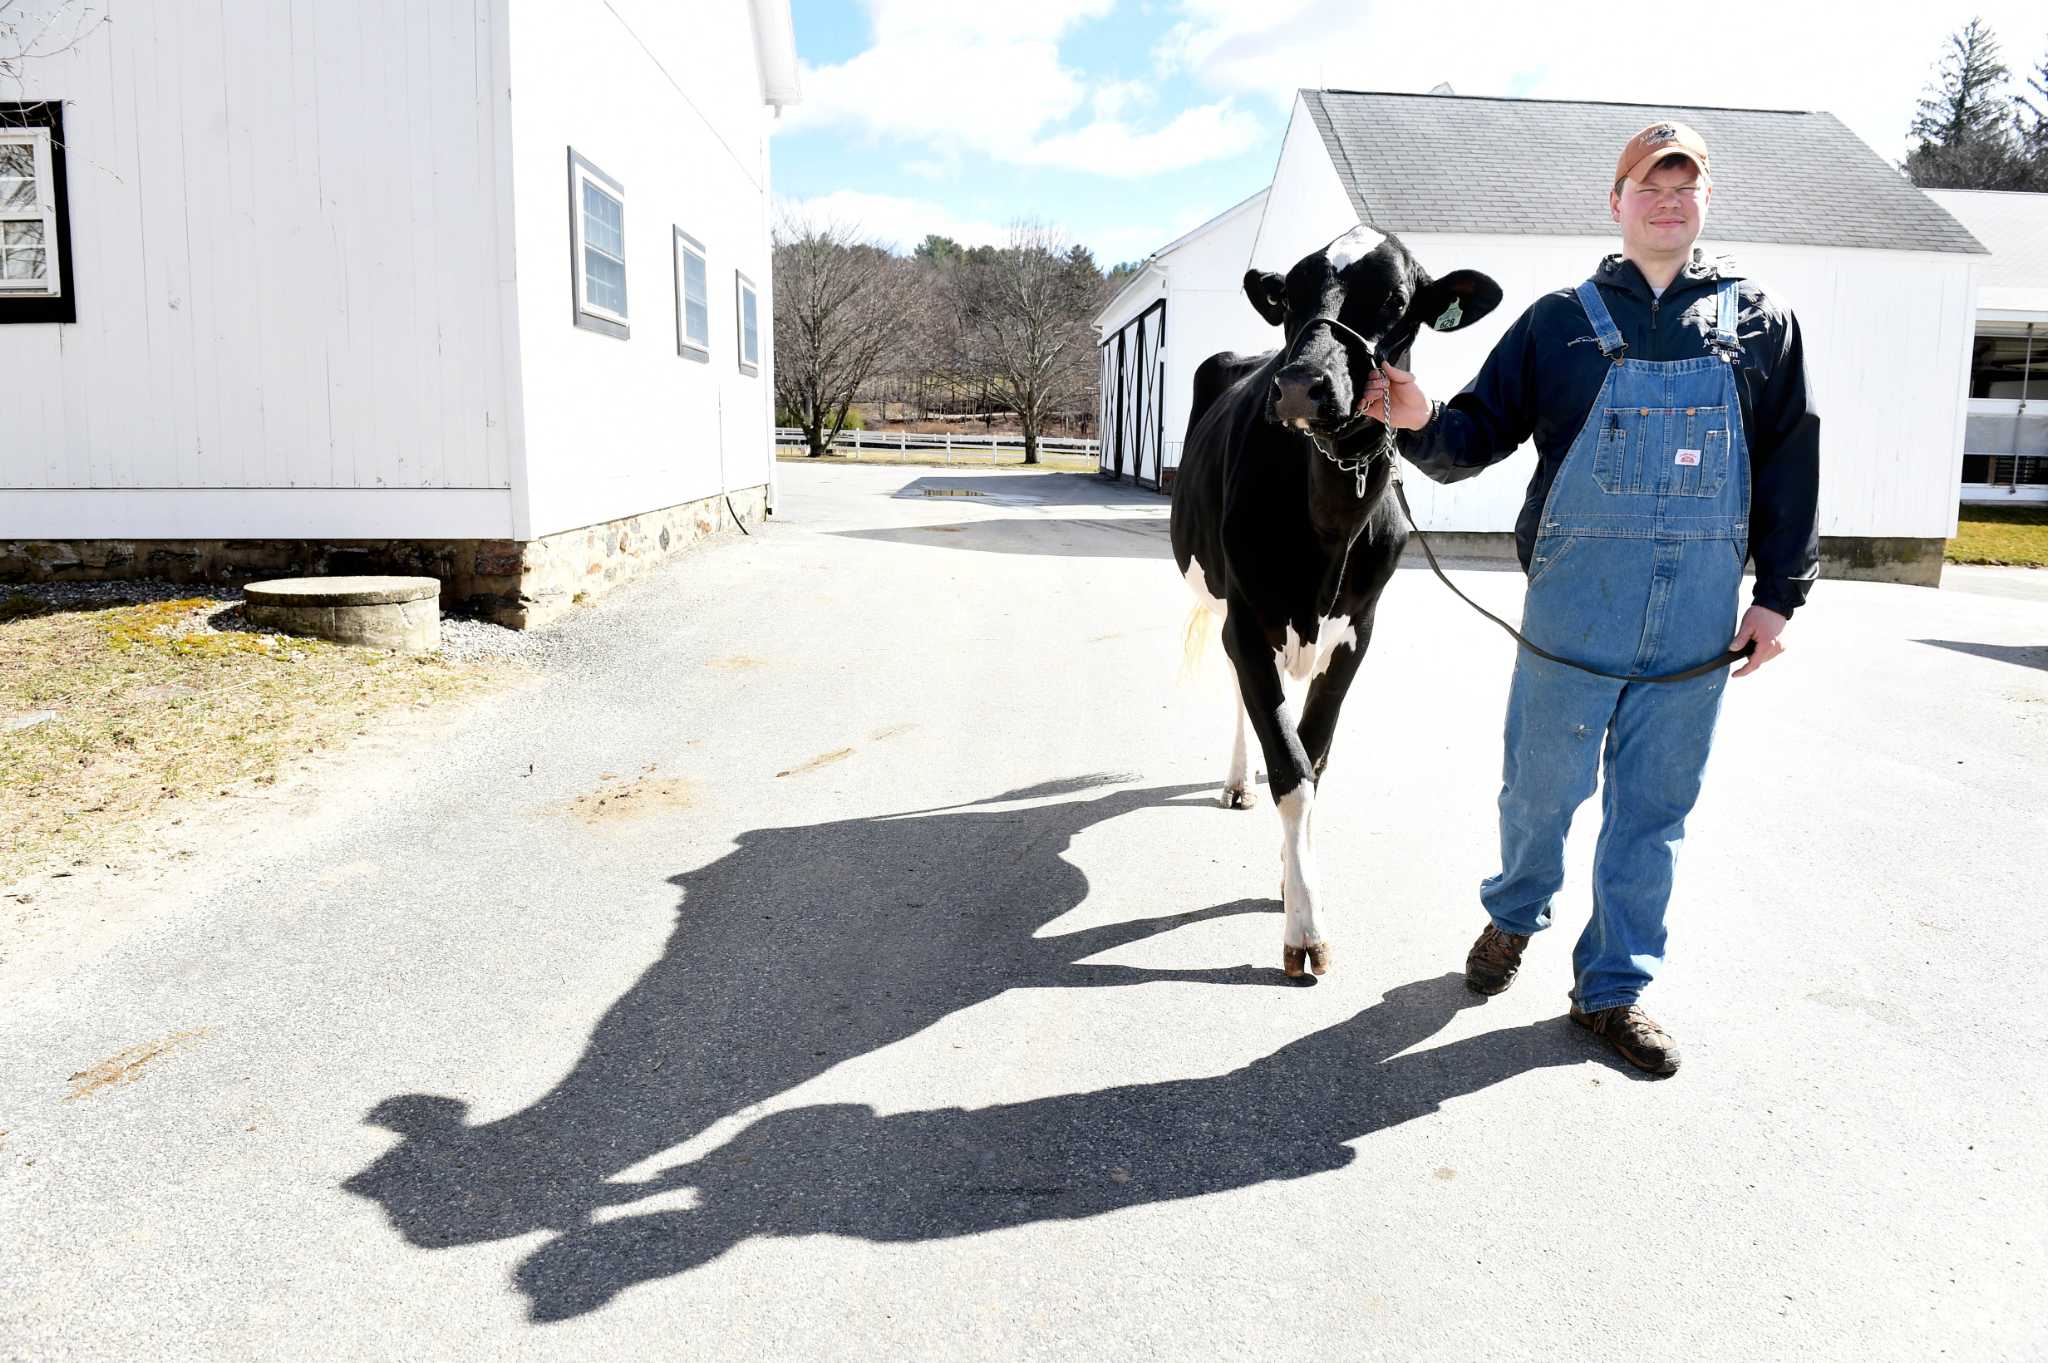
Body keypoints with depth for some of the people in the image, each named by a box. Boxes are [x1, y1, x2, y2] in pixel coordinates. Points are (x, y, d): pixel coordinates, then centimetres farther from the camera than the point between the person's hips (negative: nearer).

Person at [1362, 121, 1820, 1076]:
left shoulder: (1761, 323, 10)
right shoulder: (1561, 320, 4)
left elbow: (1792, 469, 10)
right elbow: (1481, 432, 1)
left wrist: (1779, 594, 4)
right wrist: (1423, 423, -21)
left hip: (1699, 621, 2)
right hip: (1574, 606, -2)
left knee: (1652, 811, 9)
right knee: (1541, 788, 8)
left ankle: (1612, 989, 23)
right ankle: (1514, 918, 37)